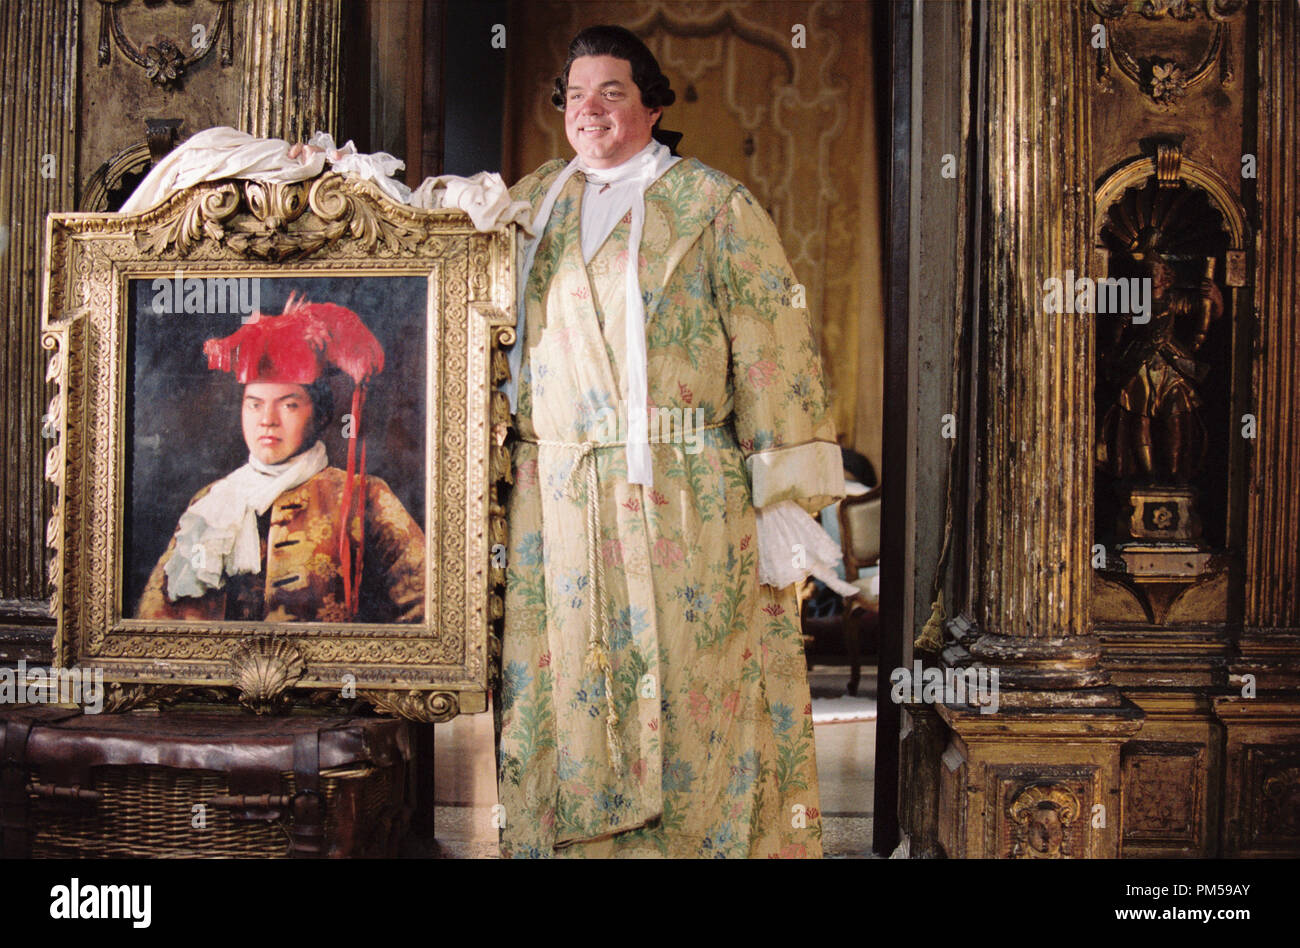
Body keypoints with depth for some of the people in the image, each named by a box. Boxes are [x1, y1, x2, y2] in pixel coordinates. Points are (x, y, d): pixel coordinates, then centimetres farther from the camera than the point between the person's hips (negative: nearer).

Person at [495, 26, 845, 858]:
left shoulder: (715, 207, 3)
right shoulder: (531, 204, 16)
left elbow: (773, 356, -4)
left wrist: (785, 506, -10)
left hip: (684, 504, -3)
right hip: (558, 505, 4)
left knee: (691, 693, 0)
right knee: (566, 693, 5)